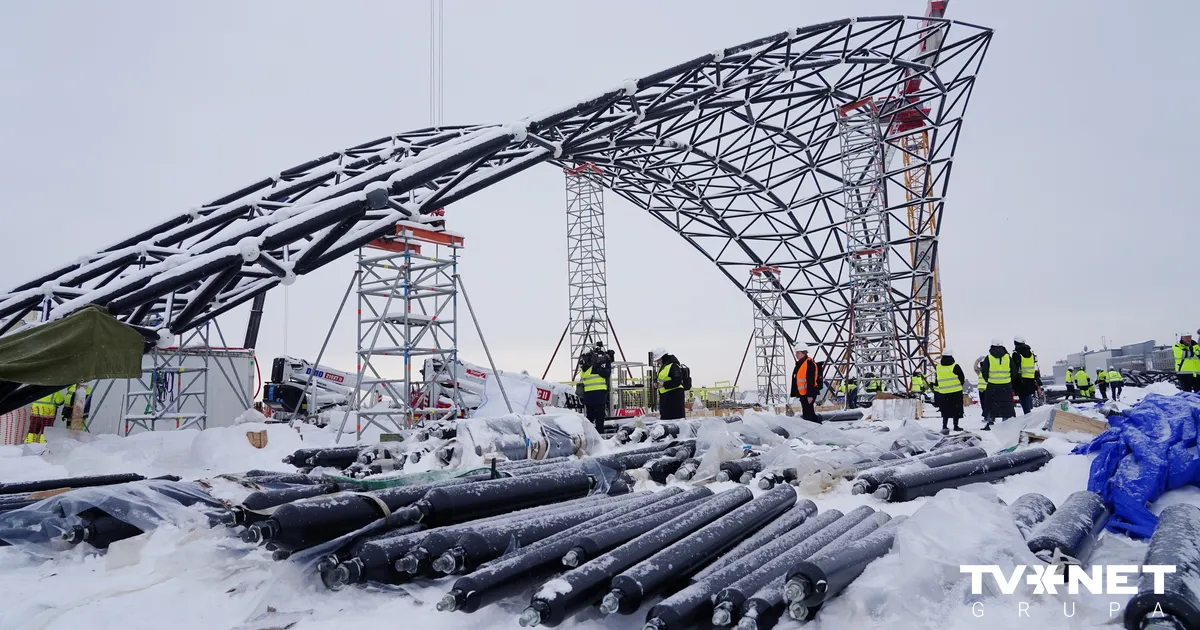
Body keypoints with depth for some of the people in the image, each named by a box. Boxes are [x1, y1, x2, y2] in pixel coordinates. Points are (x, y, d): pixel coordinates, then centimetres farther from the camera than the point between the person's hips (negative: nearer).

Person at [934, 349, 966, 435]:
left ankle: (944, 426, 0)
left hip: (943, 393, 3)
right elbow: (962, 379, -1)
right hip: (956, 392, -3)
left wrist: (936, 393, 17)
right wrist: (961, 385, 20)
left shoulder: (938, 367, 2)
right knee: (956, 409, 9)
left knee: (945, 410, 10)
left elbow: (936, 382, 8)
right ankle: (956, 426, 13)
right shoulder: (955, 366, -10)